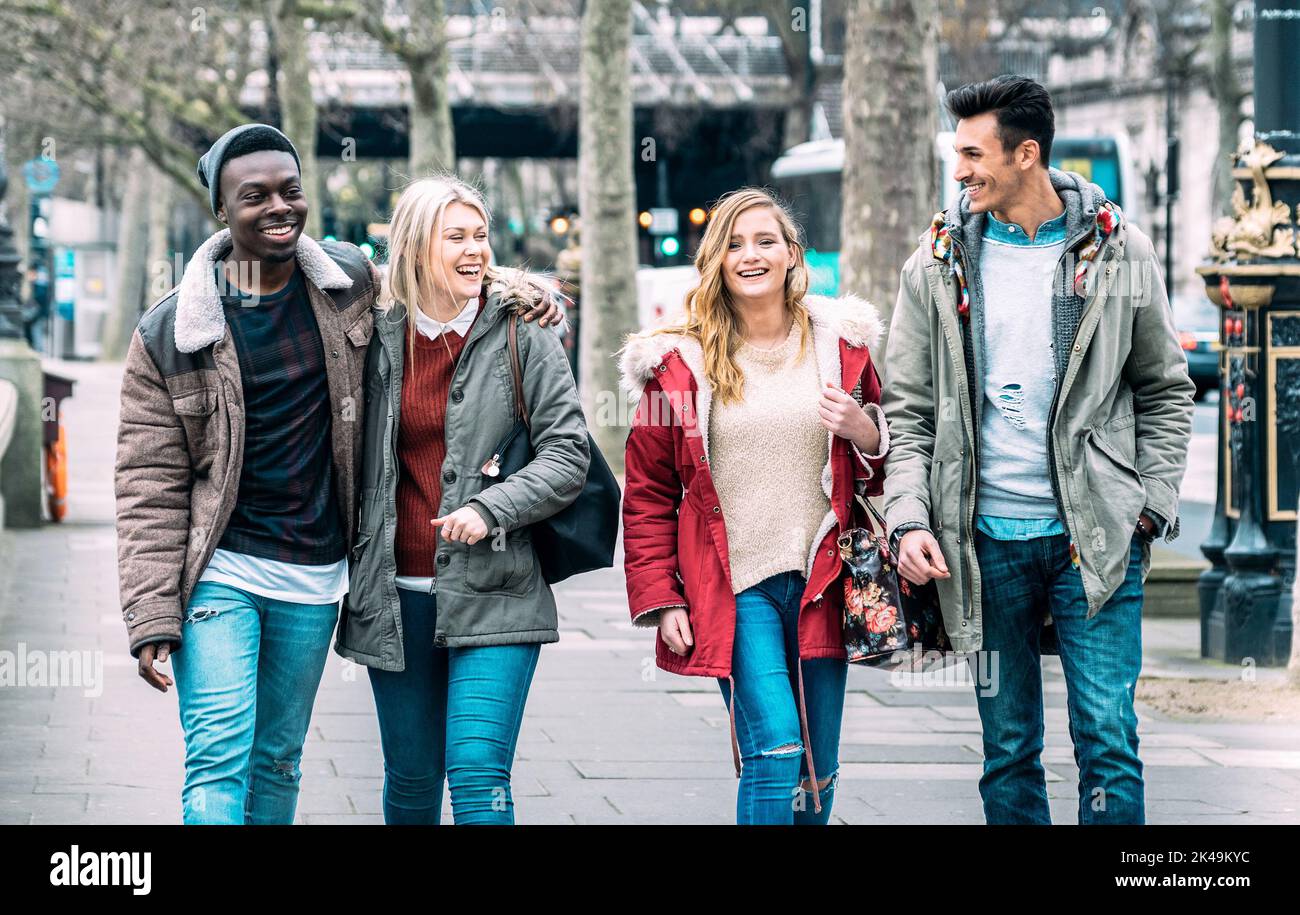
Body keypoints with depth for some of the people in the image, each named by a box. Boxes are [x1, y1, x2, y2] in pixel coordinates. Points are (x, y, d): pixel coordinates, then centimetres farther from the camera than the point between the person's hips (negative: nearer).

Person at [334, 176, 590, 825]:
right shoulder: (379, 337, 6)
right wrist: (346, 560, 14)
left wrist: (490, 509, -16)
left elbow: (568, 454, -4)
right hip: (397, 594, 3)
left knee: (478, 775, -13)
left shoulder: (521, 333, -1)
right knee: (411, 779, 10)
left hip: (492, 593, -3)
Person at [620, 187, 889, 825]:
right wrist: (660, 599, -1)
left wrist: (865, 434, -7)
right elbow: (649, 495, 5)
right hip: (734, 588, -3)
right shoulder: (680, 361, 1)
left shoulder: (842, 346, 7)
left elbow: (884, 468, 16)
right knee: (775, 752, -18)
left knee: (818, 771, 8)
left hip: (821, 583, 3)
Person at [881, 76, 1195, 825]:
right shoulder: (941, 263, 5)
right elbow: (909, 410, 7)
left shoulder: (1118, 251, 2)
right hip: (988, 541, 2)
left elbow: (1166, 392, 9)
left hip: (1096, 538, -2)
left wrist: (1153, 505, -2)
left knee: (1109, 740, -6)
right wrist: (909, 518, -6)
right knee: (1009, 749, 8)